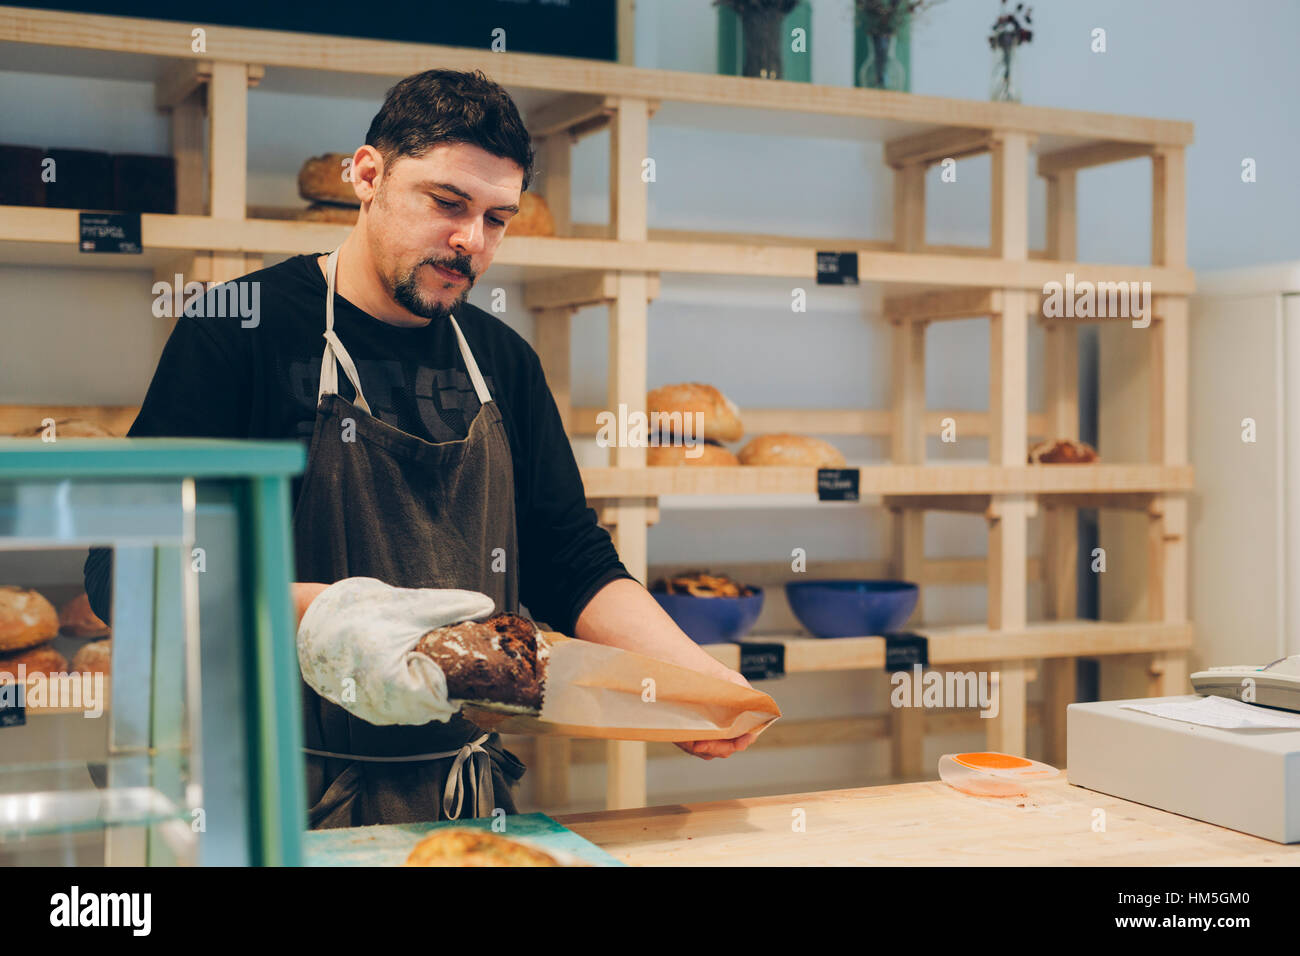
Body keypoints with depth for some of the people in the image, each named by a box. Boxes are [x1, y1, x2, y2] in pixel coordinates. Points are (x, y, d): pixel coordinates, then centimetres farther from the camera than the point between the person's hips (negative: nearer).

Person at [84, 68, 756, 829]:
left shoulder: (503, 361, 8)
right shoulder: (242, 328, -9)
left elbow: (573, 565, 9)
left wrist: (699, 677, -7)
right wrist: (314, 612, -29)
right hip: (294, 802, -4)